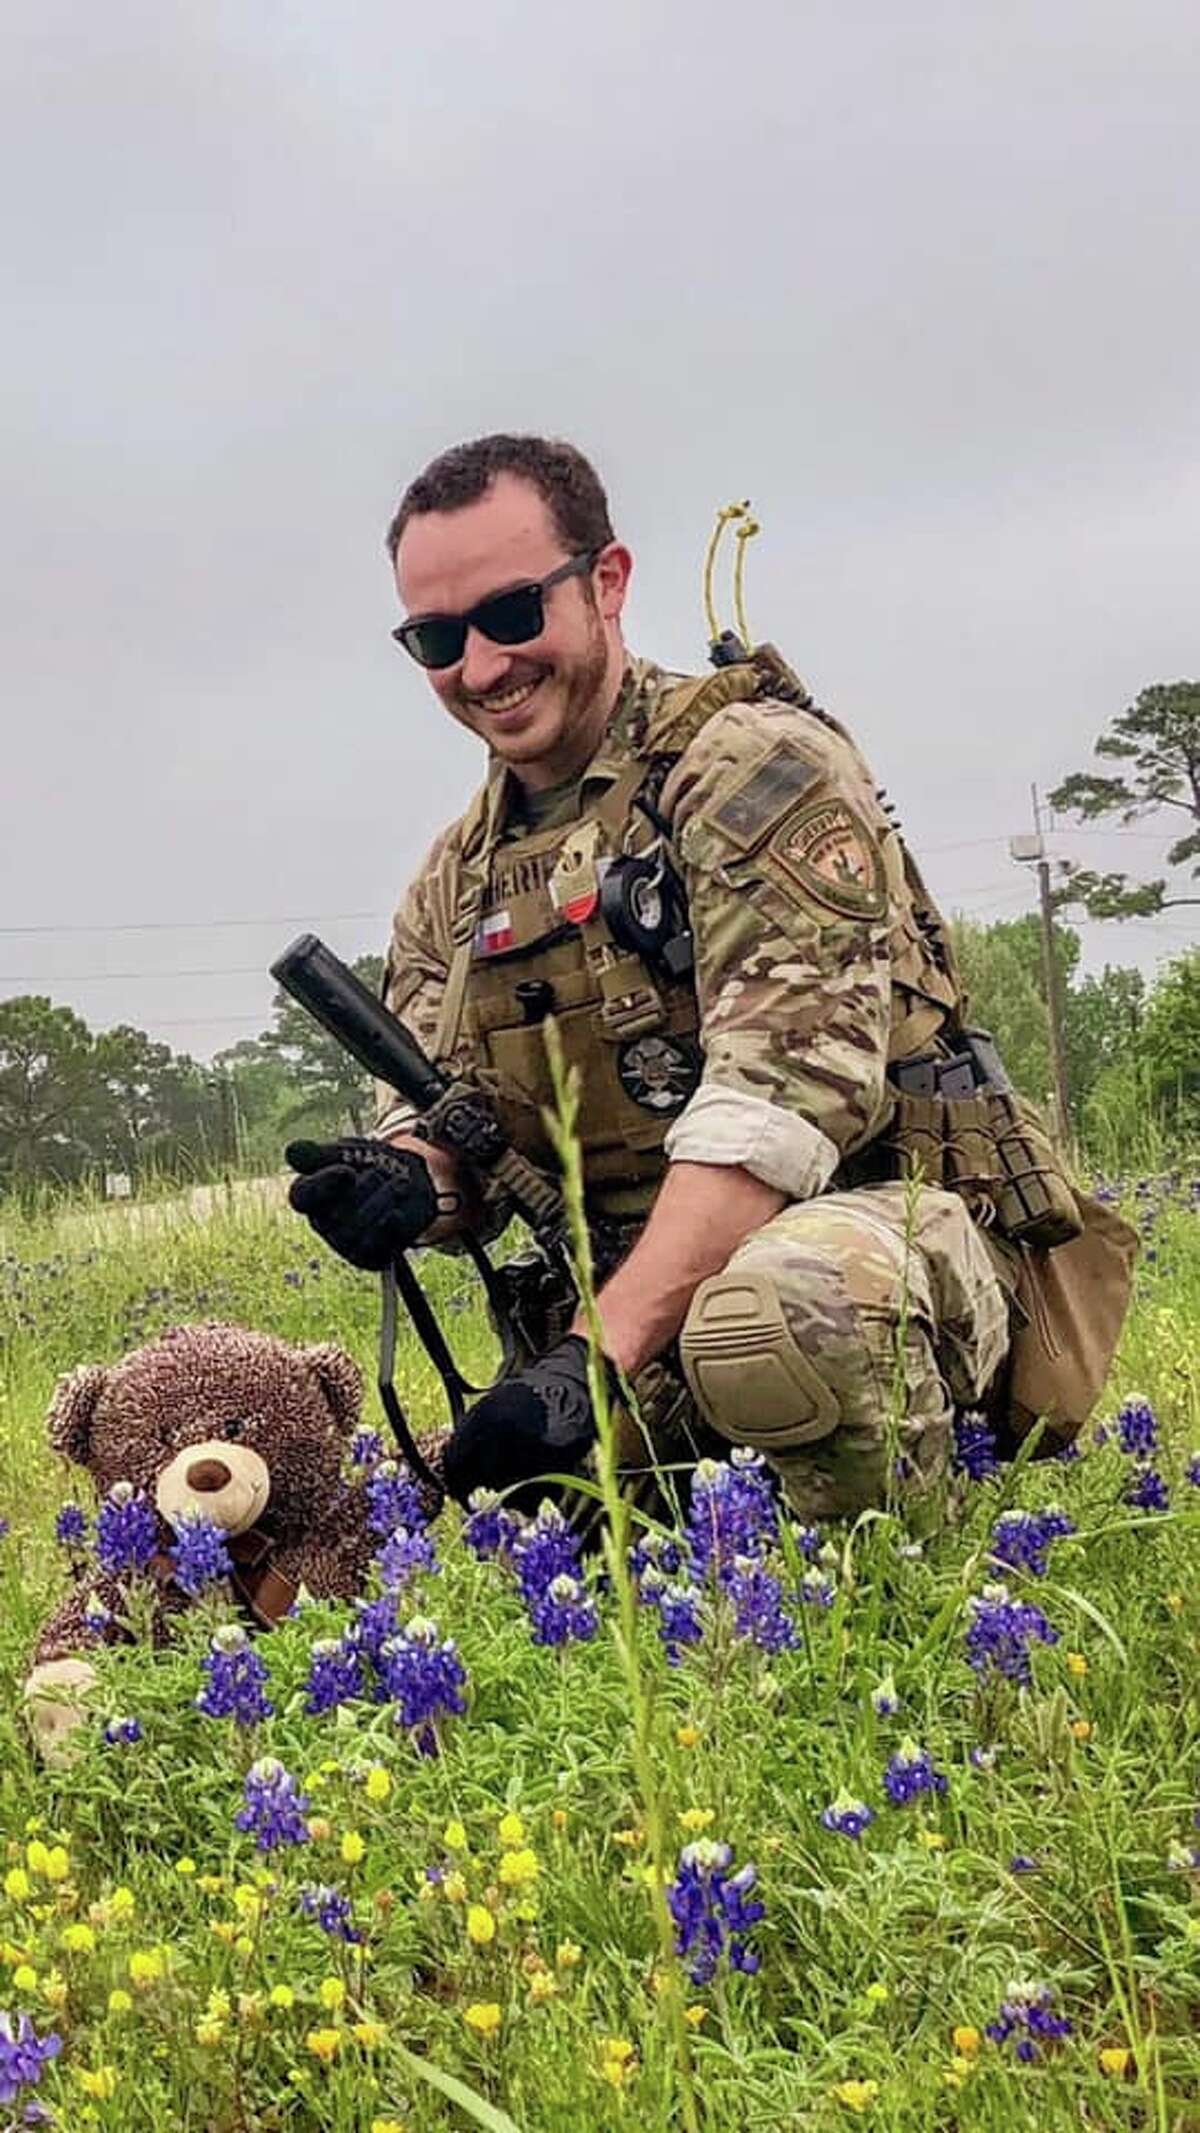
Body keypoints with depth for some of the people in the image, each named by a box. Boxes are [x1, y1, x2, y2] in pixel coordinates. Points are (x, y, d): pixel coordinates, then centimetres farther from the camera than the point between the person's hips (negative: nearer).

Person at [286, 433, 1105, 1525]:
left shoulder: (751, 768, -10)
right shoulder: (455, 884, 14)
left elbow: (783, 1094, -22)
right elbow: (442, 1126, 14)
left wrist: (598, 1350, -30)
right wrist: (405, 1188, -13)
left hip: (882, 1233, -7)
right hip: (631, 1298, 7)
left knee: (776, 1305, -41)